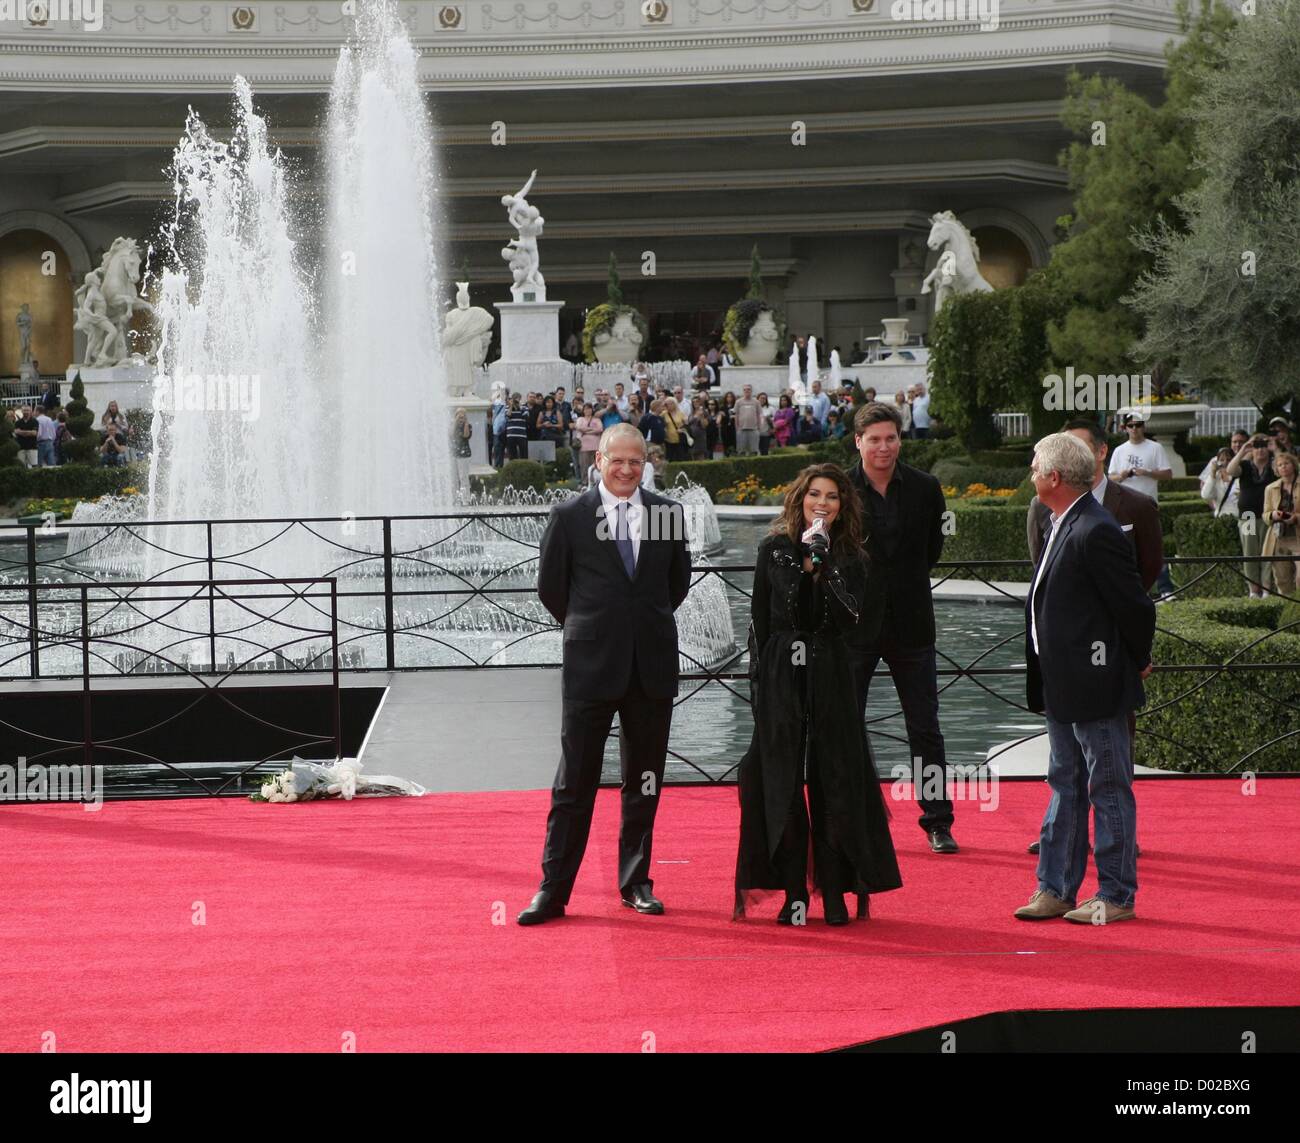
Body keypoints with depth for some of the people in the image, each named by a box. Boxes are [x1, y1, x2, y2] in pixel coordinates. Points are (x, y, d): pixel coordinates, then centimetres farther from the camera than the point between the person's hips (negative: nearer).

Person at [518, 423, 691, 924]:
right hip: (591, 666, -3)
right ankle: (553, 890, 3)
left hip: (653, 666, 3)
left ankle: (636, 883, 20)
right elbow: (550, 586, 6)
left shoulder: (669, 513, 4)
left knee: (645, 782, 10)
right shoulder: (569, 516, -2)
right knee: (574, 783, -1)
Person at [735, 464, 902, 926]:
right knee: (782, 783, 1)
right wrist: (759, 681, 0)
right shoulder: (774, 550, 5)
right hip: (781, 675, 0)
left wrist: (824, 560, -16)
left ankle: (834, 894, 6)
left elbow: (867, 614, -12)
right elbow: (759, 619, 6)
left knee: (834, 782, 0)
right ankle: (793, 895, 7)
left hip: (831, 675, 0)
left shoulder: (850, 558, 4)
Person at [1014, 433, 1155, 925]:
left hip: (1096, 687, -10)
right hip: (1063, 687, 10)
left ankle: (1116, 896, 9)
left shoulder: (1096, 533, -20)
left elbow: (1135, 605, -18)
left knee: (1109, 790, 1)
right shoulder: (1062, 525, 11)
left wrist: (1137, 661, -4)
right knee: (1065, 786, 15)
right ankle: (1055, 889, 22)